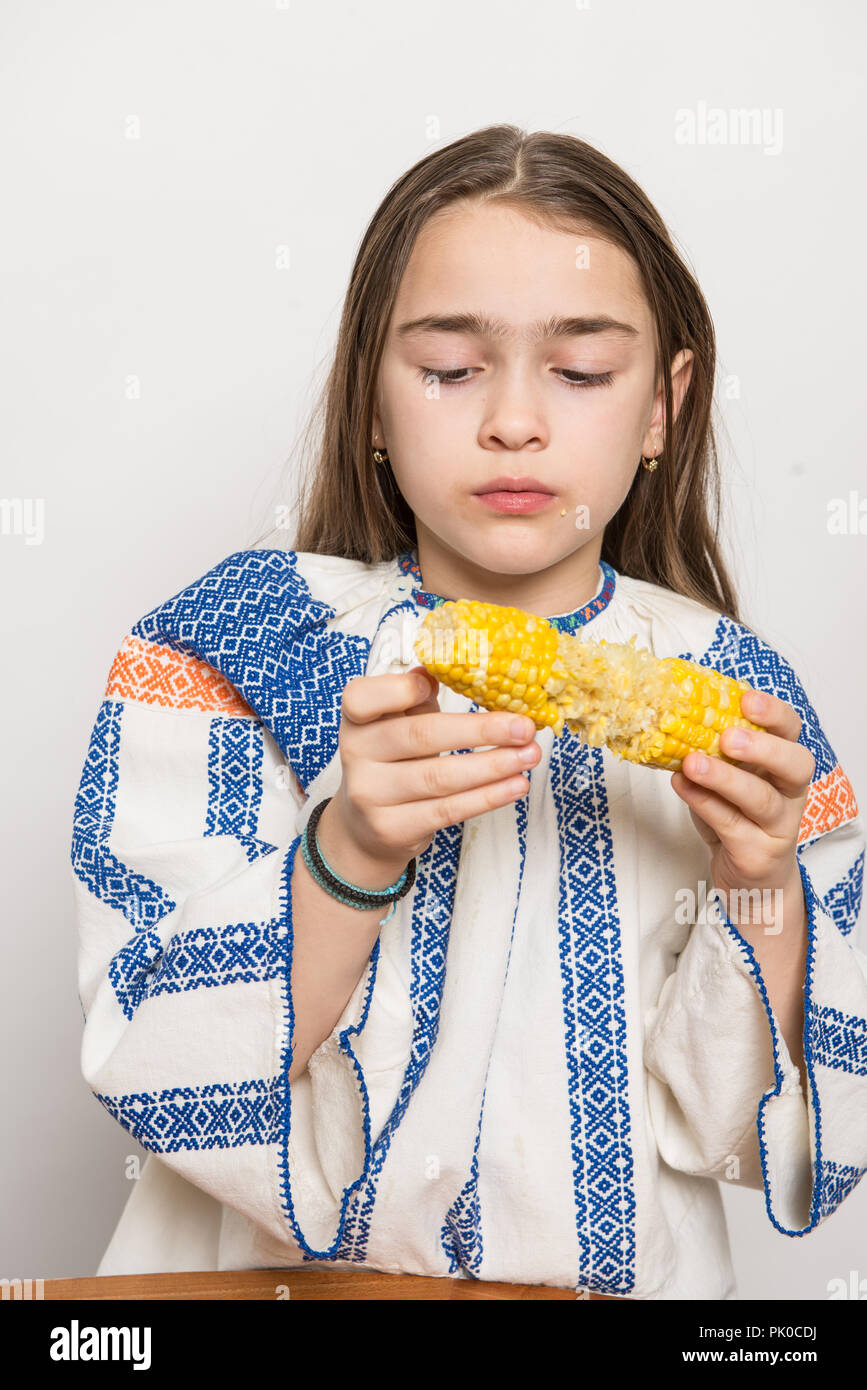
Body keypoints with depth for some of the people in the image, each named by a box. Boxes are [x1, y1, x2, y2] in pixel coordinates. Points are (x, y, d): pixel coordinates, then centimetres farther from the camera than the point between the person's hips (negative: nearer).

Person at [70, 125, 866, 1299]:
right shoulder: (229, 649, -6)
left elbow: (735, 1126, -1)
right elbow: (163, 1079, -11)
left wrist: (760, 884, -16)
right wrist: (351, 852, -24)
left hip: (627, 1273, 1)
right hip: (285, 1268, 0)